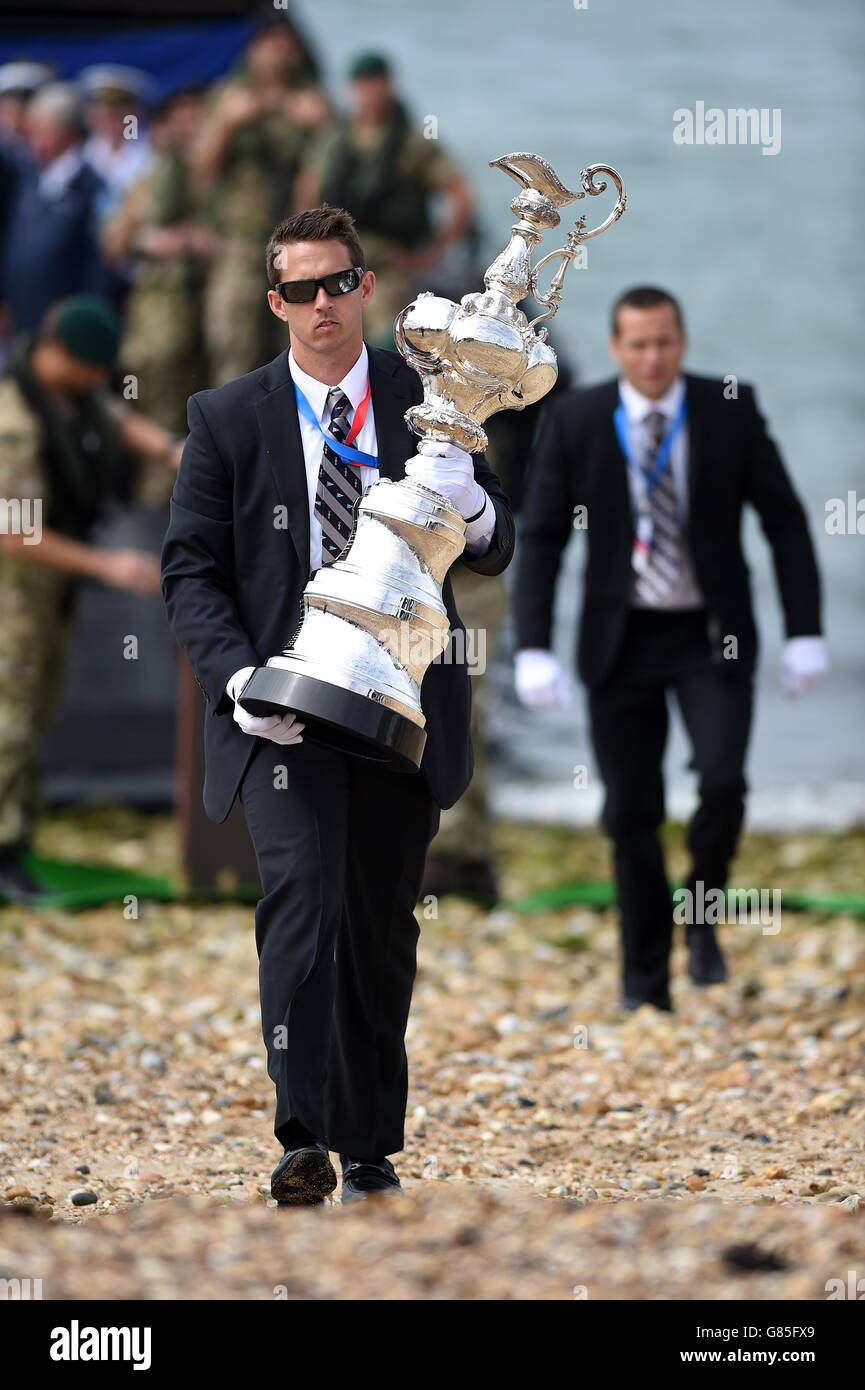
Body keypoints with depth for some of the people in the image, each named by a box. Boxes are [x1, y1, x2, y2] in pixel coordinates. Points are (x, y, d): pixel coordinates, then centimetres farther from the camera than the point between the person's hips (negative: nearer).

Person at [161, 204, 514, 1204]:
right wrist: (237, 679, -15)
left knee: (382, 927, 8)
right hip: (282, 710, -2)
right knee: (301, 895, -21)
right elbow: (191, 569, 2)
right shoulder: (227, 419, 3)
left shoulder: (425, 400, 7)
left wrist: (471, 504, -19)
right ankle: (303, 1143, -28)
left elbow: (495, 554, 7)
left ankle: (371, 1152, 21)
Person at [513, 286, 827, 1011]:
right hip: (623, 639, 1)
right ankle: (645, 977, 15)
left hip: (712, 637, -1)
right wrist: (534, 649, -11)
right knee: (632, 813, 1)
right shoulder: (574, 420, -5)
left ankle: (702, 917, 8)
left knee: (723, 780, -20)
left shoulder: (731, 411, -5)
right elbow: (542, 538, -2)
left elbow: (784, 519, 1)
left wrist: (806, 632, -5)